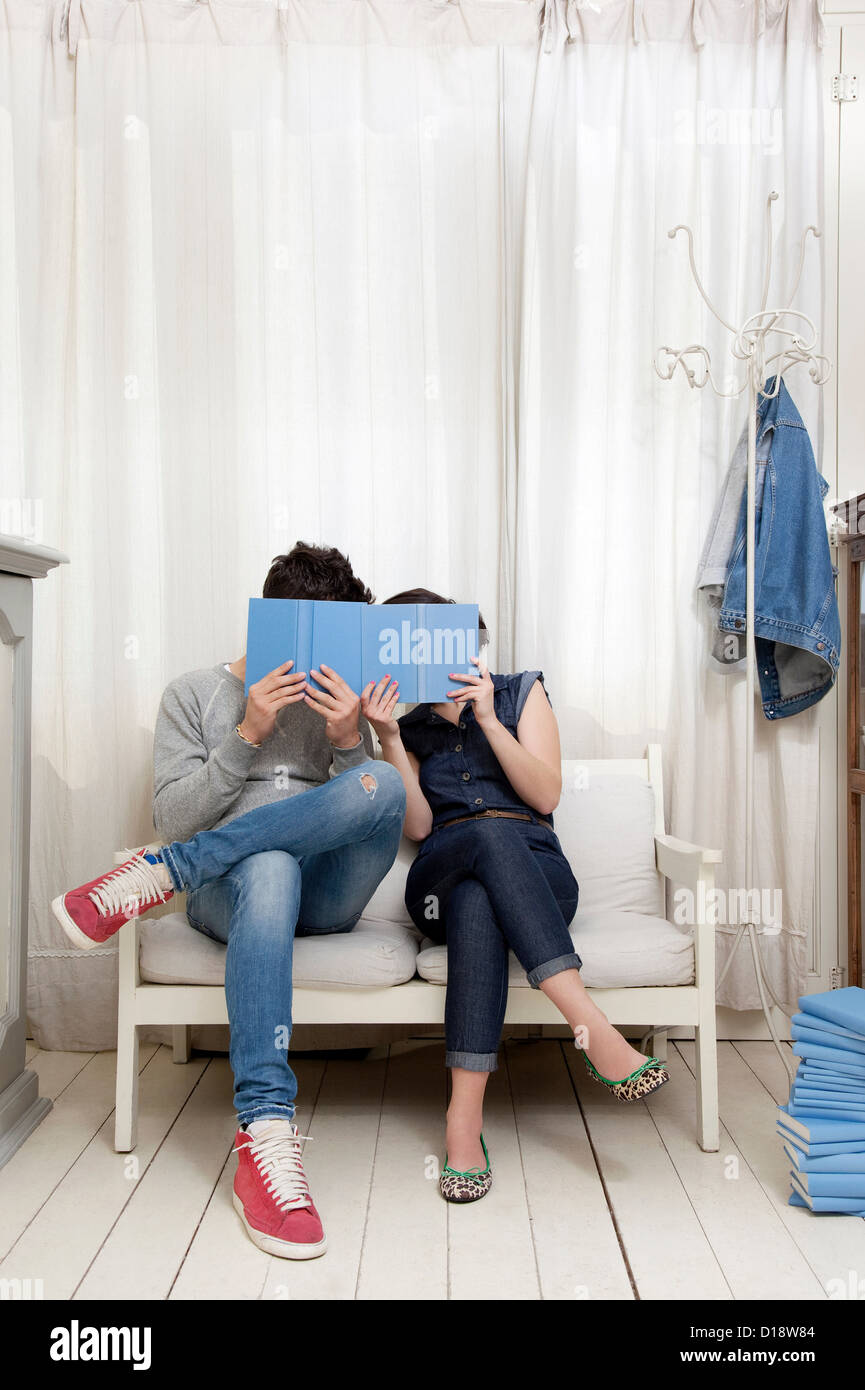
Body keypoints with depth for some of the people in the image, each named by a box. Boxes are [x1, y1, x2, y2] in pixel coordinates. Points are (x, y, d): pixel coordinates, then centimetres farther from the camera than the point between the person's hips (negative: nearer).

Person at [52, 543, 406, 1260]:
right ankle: (266, 1135, -42)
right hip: (228, 890, -2)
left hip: (328, 893, 3)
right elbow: (175, 818, 0)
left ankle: (159, 875, -20)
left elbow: (383, 815, 8)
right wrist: (247, 735, -12)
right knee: (268, 868, -41)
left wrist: (348, 741, -11)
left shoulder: (339, 701, 17)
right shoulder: (195, 694, 10)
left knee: (382, 783, -30)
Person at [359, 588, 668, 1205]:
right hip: (440, 879, 0)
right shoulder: (409, 727, 21)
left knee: (474, 900, -40)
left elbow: (546, 795, 1)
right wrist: (390, 739, -5)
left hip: (536, 874, 0)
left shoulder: (521, 692, 16)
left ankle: (465, 1119, -45)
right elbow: (418, 826, 4)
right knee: (489, 835, -39)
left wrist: (487, 719, -8)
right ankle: (594, 1028, -49)